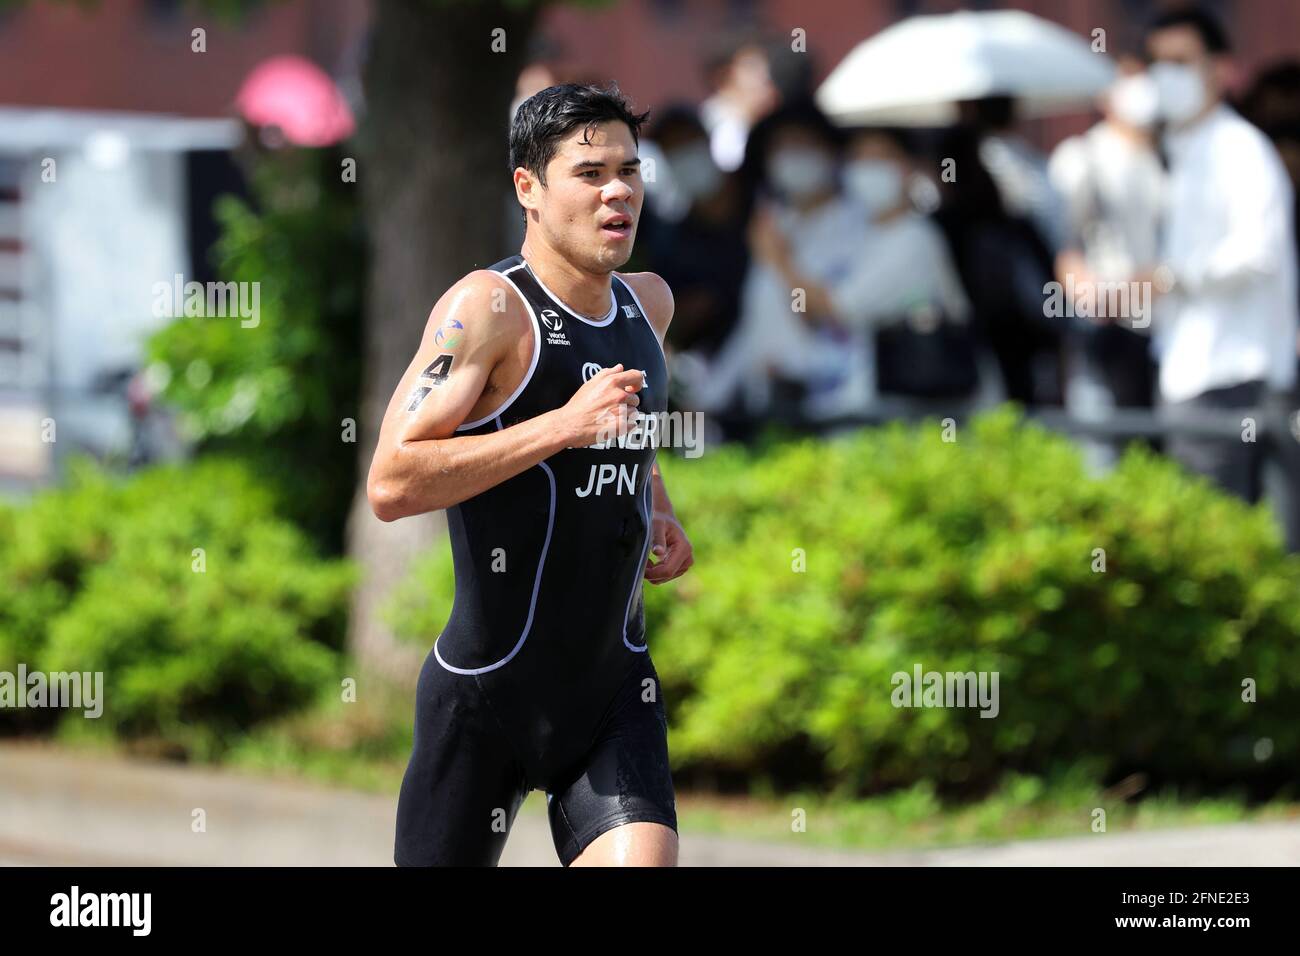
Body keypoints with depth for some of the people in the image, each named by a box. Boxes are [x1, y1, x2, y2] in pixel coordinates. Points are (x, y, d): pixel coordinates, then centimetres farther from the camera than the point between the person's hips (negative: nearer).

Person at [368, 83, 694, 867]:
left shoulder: (650, 303, 9)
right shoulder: (488, 308, -14)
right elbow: (391, 484, -25)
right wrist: (563, 426, -27)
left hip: (617, 688, 5)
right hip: (489, 692, -5)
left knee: (643, 857, -16)